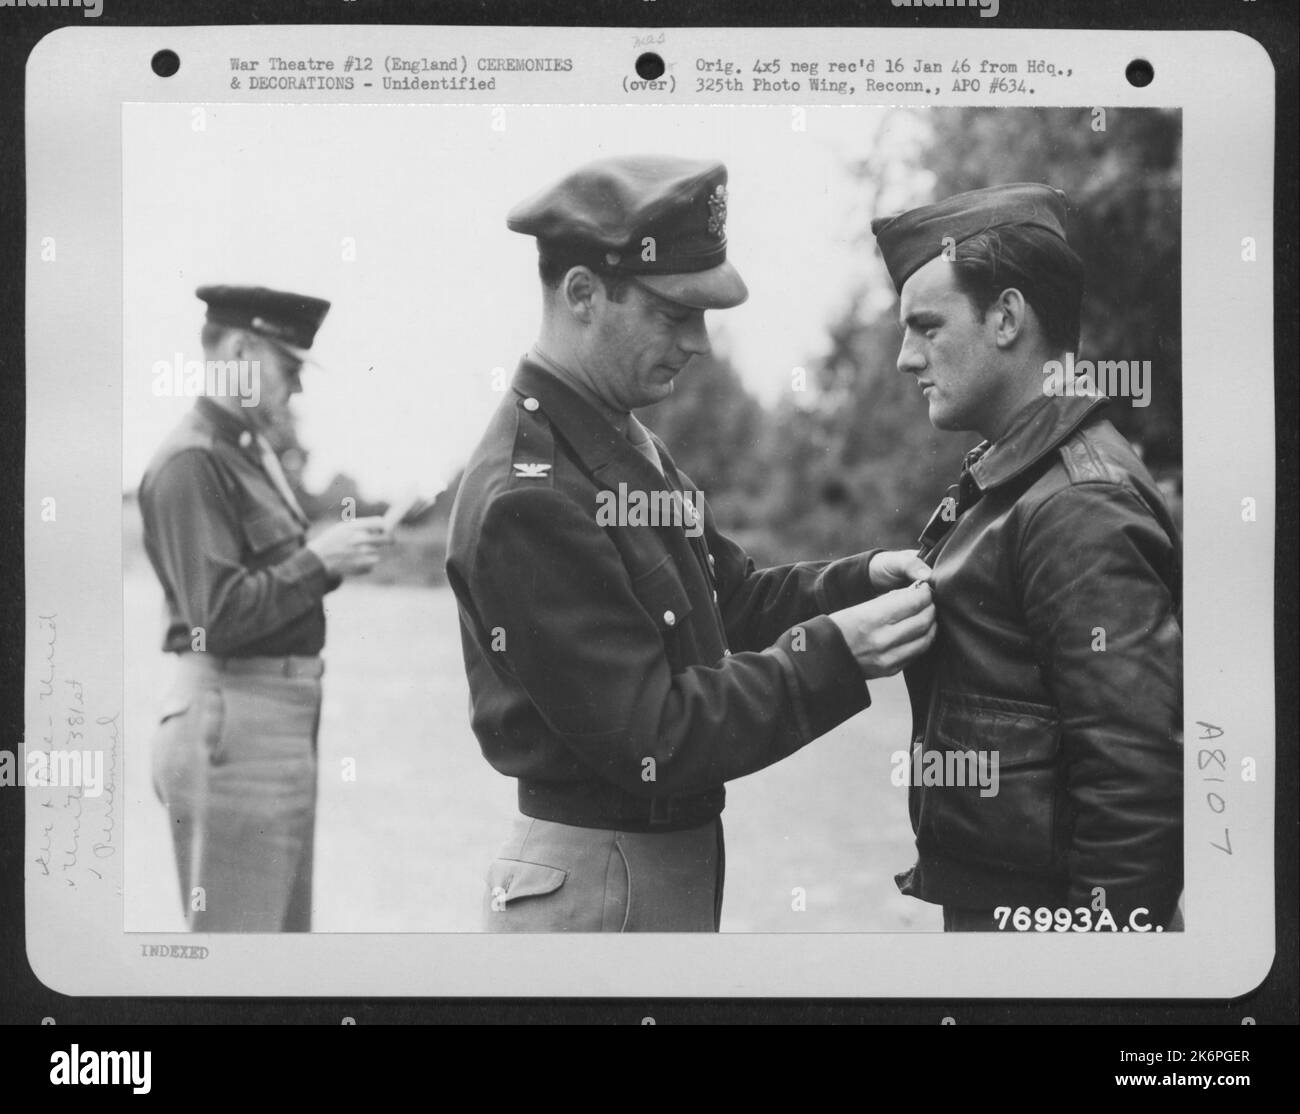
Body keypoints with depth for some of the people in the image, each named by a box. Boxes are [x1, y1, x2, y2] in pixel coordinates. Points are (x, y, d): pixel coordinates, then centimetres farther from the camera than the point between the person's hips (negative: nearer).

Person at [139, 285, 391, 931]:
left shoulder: (252, 451, 14)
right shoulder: (191, 462, -15)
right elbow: (218, 617, -20)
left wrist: (332, 557, 1)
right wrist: (319, 560, -15)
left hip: (282, 717, 10)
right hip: (232, 724, -10)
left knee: (285, 929, 17)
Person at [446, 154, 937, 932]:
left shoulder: (630, 445, 9)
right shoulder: (526, 497, -22)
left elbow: (736, 598, 13)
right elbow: (649, 737, -22)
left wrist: (864, 579, -4)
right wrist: (833, 655, -24)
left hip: (680, 859, 9)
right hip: (596, 886, -9)